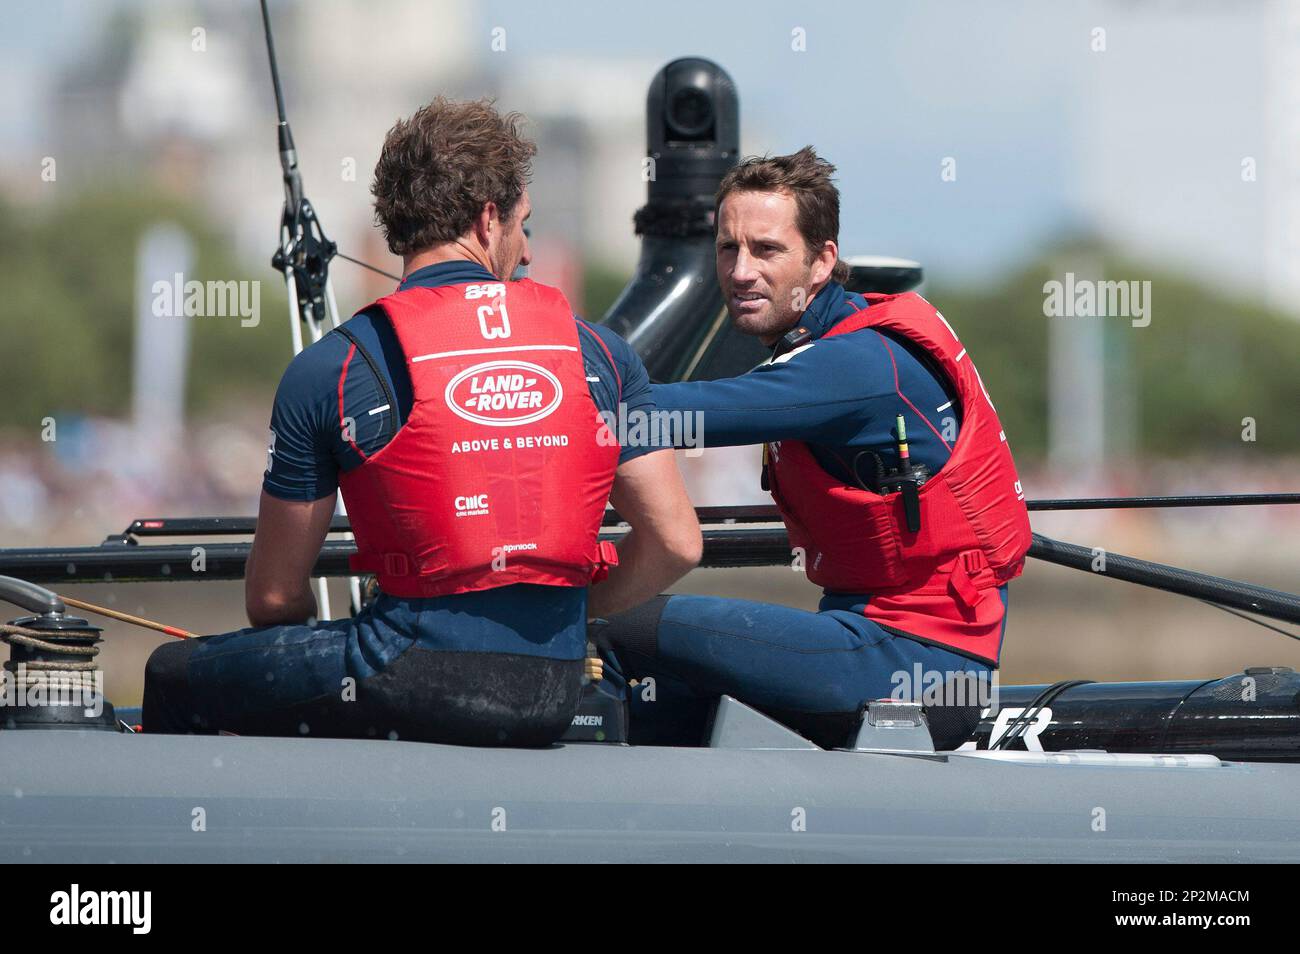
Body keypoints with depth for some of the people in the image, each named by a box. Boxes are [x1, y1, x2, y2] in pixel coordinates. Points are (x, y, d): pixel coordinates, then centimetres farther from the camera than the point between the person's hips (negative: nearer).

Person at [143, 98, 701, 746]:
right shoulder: (600, 352, 6)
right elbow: (677, 544, 6)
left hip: (414, 688, -5)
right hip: (551, 702, 5)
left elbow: (273, 597, 2)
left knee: (175, 677, 18)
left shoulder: (328, 371, -3)